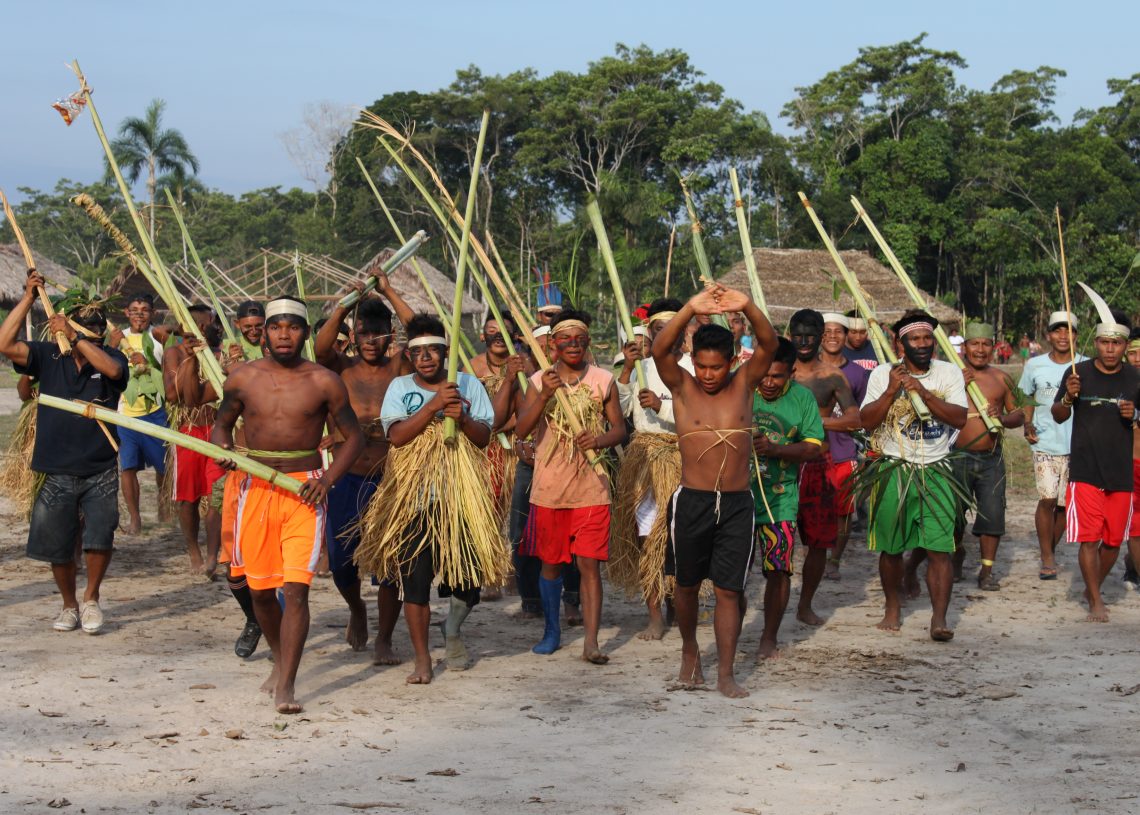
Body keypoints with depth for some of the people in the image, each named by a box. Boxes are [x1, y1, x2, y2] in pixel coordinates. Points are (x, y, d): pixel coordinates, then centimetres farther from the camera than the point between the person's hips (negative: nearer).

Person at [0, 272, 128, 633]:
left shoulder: (110, 357, -1)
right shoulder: (49, 356, 1)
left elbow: (112, 369, -25)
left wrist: (75, 336, -26)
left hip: (100, 474, -2)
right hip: (57, 474, 2)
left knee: (99, 539, -12)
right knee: (57, 548, 8)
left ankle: (91, 599, 14)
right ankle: (69, 605, 31)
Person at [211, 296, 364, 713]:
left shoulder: (324, 382, -2)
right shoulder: (243, 377, 4)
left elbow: (354, 436, 5)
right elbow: (222, 423, 17)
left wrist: (328, 479, -9)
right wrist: (223, 450, -6)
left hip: (304, 490, -3)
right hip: (256, 487, 3)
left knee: (296, 588, -12)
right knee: (260, 589, 12)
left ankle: (286, 684, -9)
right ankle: (280, 660, 38)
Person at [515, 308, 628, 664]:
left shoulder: (603, 380, 2)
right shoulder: (540, 380, 1)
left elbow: (619, 428, 6)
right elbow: (521, 429, -7)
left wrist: (600, 439, -16)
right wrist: (544, 395, -21)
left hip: (591, 487, -1)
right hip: (549, 487, 1)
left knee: (589, 563, -5)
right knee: (551, 562, 11)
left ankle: (591, 641, -5)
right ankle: (552, 631, 27)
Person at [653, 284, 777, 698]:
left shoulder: (743, 384, 3)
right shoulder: (682, 388, 0)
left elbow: (769, 344, -11)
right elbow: (660, 350, -18)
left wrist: (748, 308, -30)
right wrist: (690, 310, -32)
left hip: (737, 504, 0)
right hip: (691, 501, 0)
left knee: (729, 589, -1)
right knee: (687, 583, 13)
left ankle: (726, 672, 3)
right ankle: (690, 651, 35)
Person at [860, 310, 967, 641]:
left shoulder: (949, 373, 3)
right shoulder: (883, 374, 2)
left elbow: (959, 418, -10)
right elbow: (867, 422, -5)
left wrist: (923, 392, -19)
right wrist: (891, 391, -16)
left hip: (935, 472, 0)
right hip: (893, 471, 0)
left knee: (940, 548, -9)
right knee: (891, 548, 9)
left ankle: (939, 617, -6)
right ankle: (893, 606, 29)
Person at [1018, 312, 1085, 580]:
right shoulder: (1035, 365, 4)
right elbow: (1026, 398, 15)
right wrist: (1027, 425, 0)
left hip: (1078, 445, 1)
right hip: (1045, 443, 0)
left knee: (1065, 503, 5)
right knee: (1047, 498, -12)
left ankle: (1051, 549, 27)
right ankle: (1047, 557, 2)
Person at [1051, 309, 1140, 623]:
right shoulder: (1079, 373, -2)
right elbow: (1059, 416, 6)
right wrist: (1068, 397, -15)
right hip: (1085, 471, -2)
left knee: (1113, 539, 9)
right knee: (1089, 538, -7)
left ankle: (1092, 588, 30)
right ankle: (1096, 602, 1)